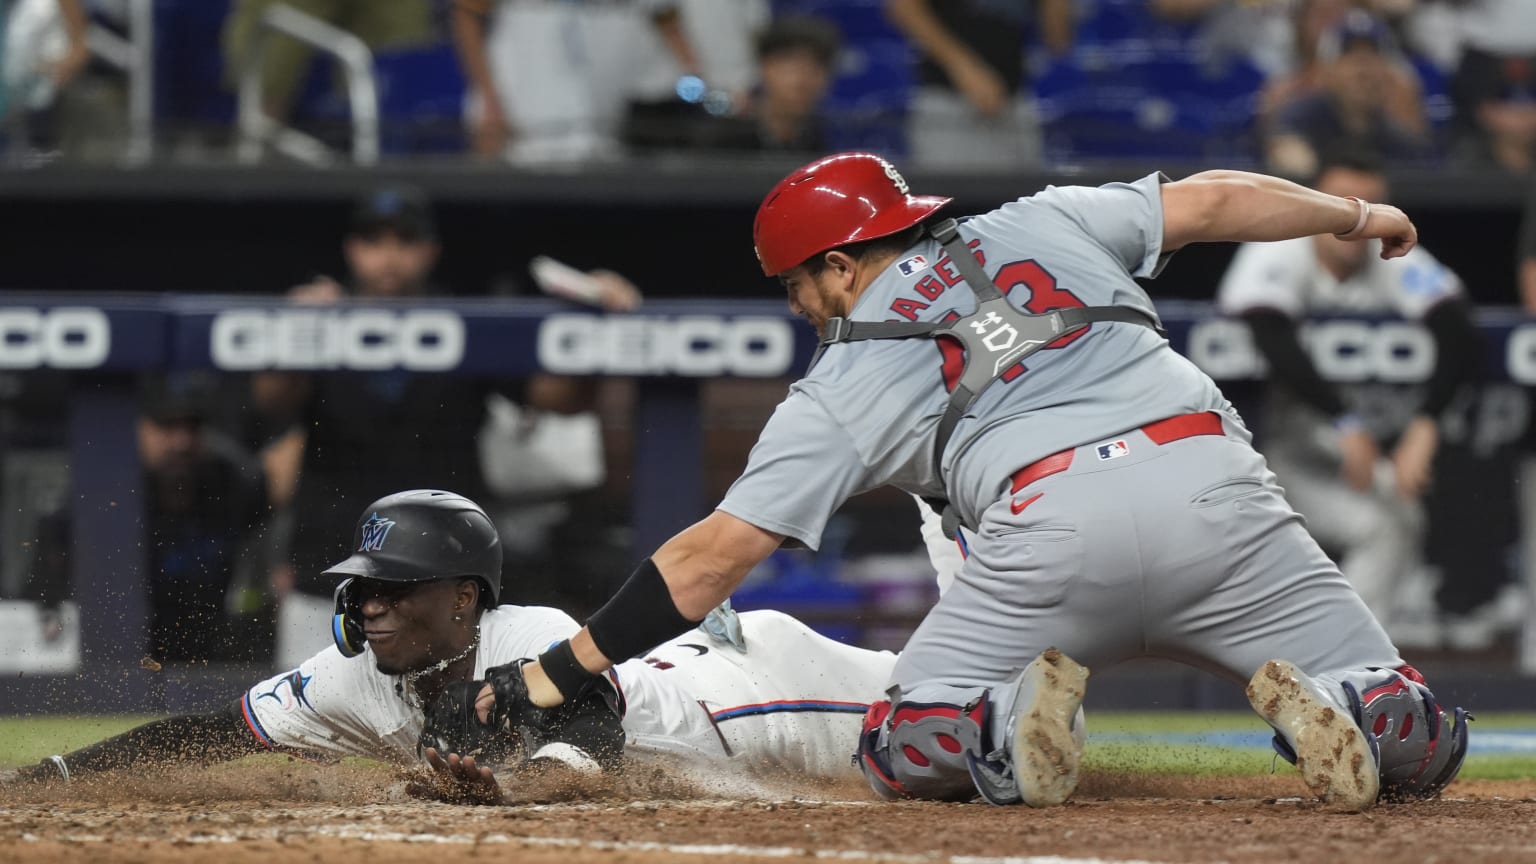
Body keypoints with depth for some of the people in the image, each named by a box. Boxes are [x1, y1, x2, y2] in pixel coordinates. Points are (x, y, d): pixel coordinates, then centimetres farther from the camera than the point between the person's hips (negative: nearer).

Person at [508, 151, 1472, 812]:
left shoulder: (841, 387, 19)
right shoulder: (1044, 224, 27)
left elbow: (710, 558, 16)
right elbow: (1210, 199, 28)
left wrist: (558, 674, 20)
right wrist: (1355, 216, 45)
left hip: (1054, 526, -2)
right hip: (1214, 482, 2)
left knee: (899, 749, 19)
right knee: (1421, 744, 11)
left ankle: (1015, 727, -14)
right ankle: (1322, 707, -24)